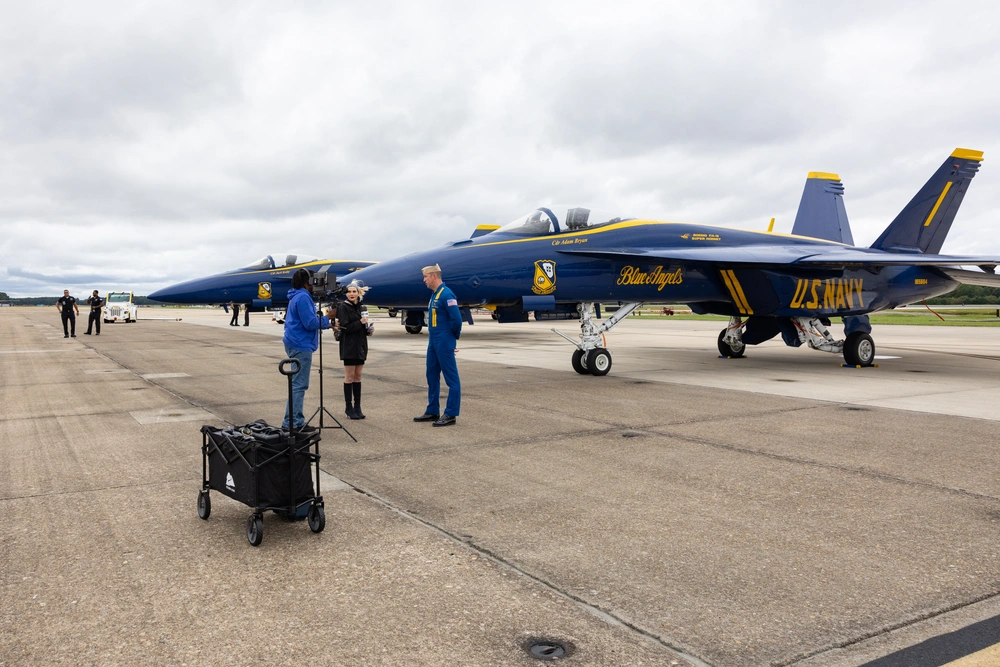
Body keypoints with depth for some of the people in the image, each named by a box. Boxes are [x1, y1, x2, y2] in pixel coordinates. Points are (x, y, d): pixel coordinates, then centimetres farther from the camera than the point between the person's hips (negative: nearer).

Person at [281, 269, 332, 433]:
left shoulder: (297, 297, 18)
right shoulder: (303, 297, -15)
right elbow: (310, 323, -19)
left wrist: (326, 323, 16)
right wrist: (327, 318, -7)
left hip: (296, 344, 11)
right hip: (301, 346, -11)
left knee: (297, 384, 14)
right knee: (299, 385, -8)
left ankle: (296, 421, 19)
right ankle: (291, 423, -6)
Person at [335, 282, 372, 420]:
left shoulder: (361, 307, 12)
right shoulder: (343, 307, -7)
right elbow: (345, 327, -16)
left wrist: (368, 330, -3)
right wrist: (361, 322, -16)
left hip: (360, 345, 6)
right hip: (349, 345, -6)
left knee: (358, 376, 8)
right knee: (349, 376, -1)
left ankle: (357, 406, 13)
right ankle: (349, 407, 6)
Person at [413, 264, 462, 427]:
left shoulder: (446, 294, -16)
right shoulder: (434, 294, 14)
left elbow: (456, 319, -20)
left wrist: (454, 336, -7)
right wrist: (434, 336, 12)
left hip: (444, 342, -10)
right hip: (433, 341, 10)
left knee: (451, 378, -3)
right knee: (432, 376, 15)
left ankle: (450, 415, 1)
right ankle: (432, 411, 24)